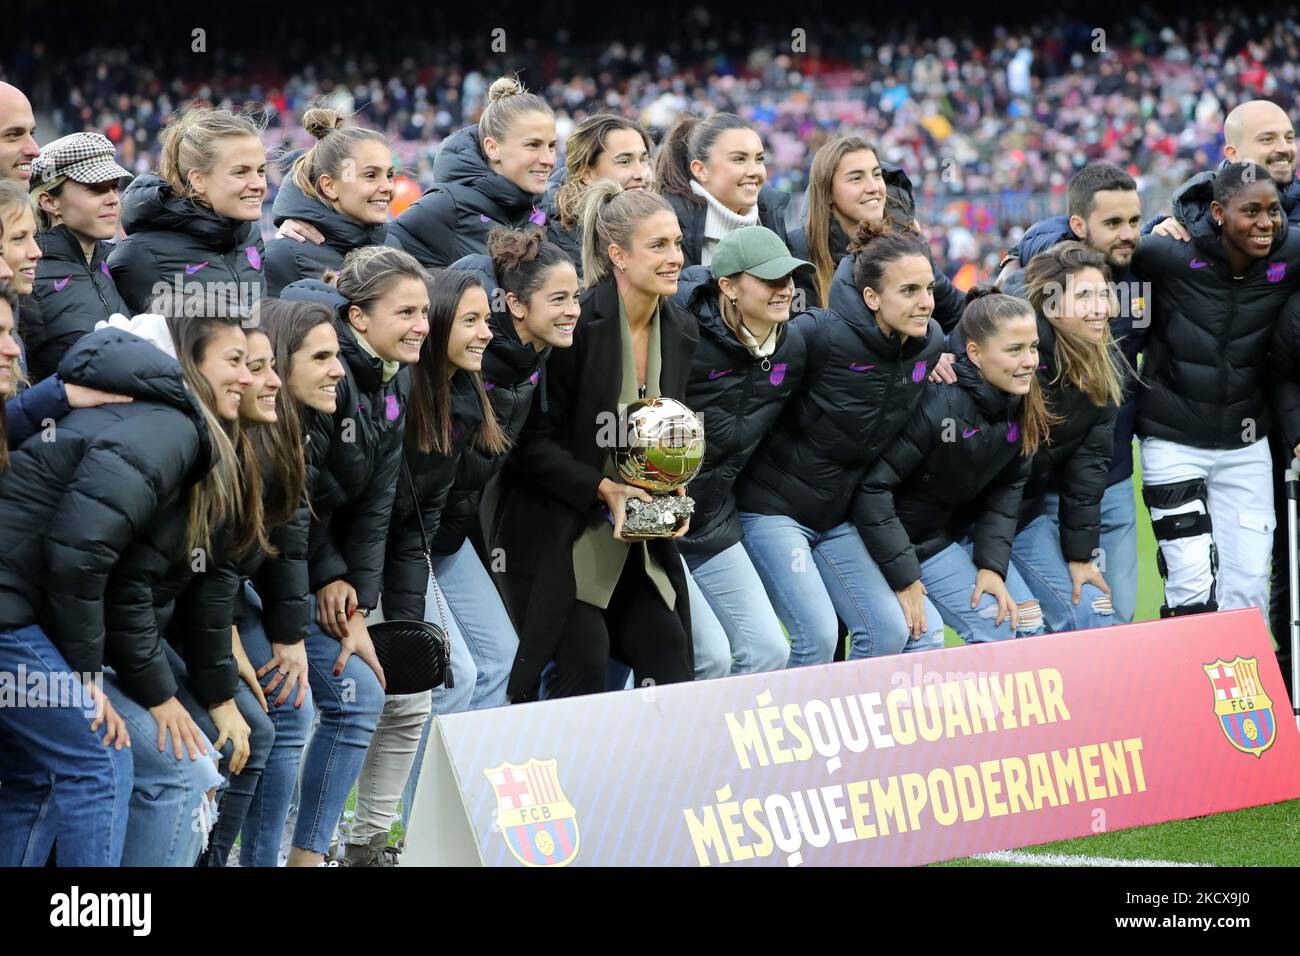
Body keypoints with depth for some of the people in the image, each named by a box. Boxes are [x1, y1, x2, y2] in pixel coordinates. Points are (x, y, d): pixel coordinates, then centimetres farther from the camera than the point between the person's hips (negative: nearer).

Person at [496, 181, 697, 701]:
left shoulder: (681, 333, 7)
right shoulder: (578, 326, -15)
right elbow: (531, 441, -13)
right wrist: (604, 489, -20)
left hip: (637, 539, 7)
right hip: (561, 535, -7)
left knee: (669, 658, -4)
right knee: (584, 661, -17)